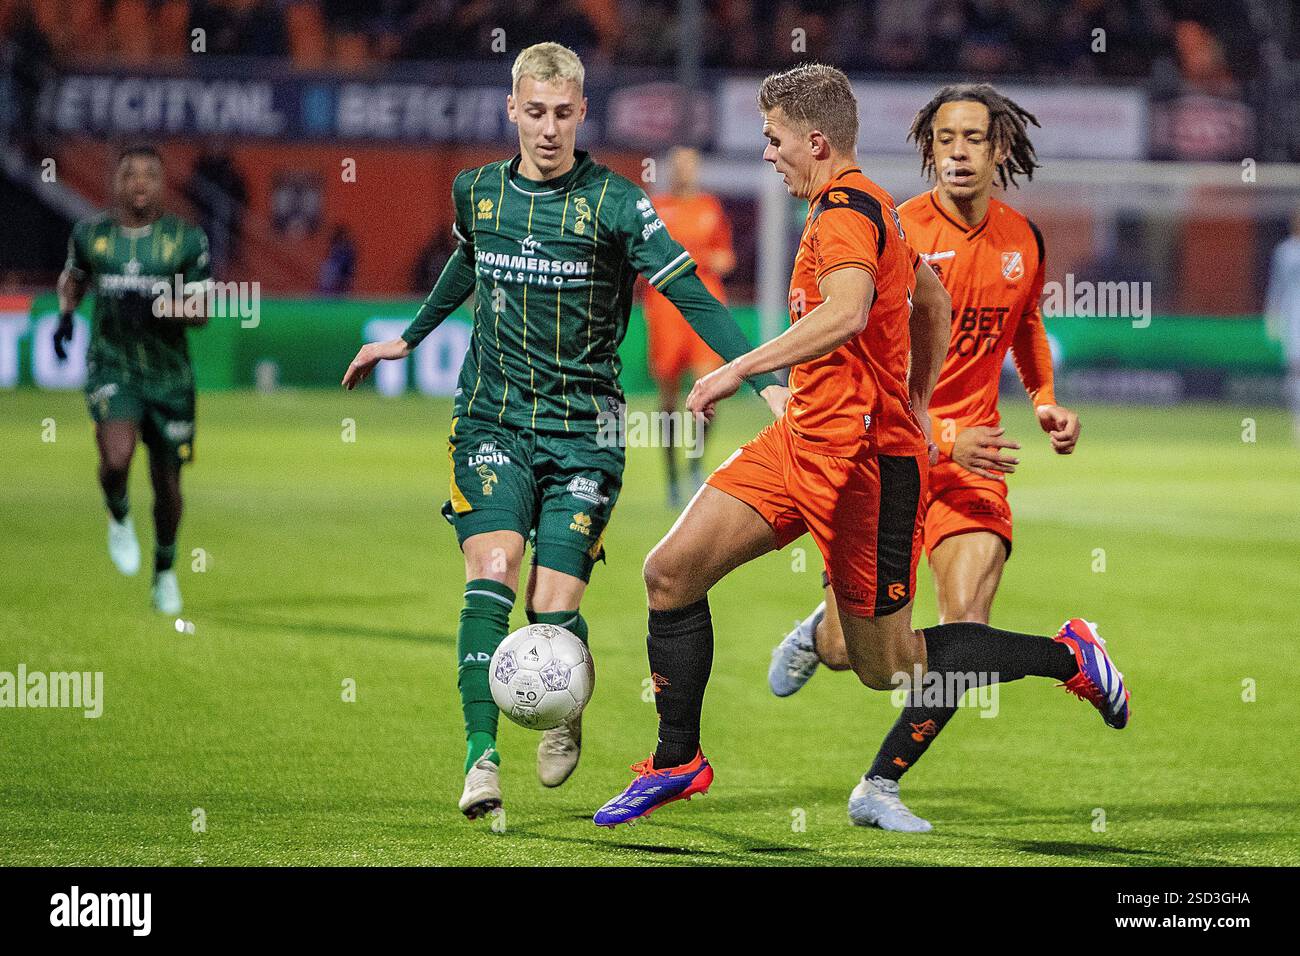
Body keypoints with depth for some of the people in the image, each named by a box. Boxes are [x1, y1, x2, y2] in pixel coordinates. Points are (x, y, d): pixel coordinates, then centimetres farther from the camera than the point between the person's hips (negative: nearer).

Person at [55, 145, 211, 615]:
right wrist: (66, 312, 5)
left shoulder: (186, 240, -5)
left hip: (168, 375, 0)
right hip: (112, 367, 0)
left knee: (167, 482, 7)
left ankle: (165, 571, 32)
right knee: (116, 458, -25)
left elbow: (201, 311, -5)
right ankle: (119, 517, 9)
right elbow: (73, 275, 23)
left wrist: (157, 308, -23)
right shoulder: (91, 235, 1)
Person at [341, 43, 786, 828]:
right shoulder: (477, 193, 5)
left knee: (555, 607, -7)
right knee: (492, 575, -19)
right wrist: (409, 338, 41)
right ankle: (482, 757, -21)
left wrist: (766, 380, -16)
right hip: (493, 418, 2)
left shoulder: (615, 204, -7)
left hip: (583, 431, -2)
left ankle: (565, 715, 26)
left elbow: (693, 297, -7)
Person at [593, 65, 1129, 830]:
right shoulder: (871, 207, 16)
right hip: (802, 440, 10)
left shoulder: (846, 210, -16)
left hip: (863, 460, -10)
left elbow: (847, 313, -36)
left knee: (888, 667, 0)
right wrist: (915, 407, 31)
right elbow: (934, 305, 30)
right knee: (671, 571, -1)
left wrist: (742, 369, -34)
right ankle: (677, 762, 8)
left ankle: (1069, 657, 14)